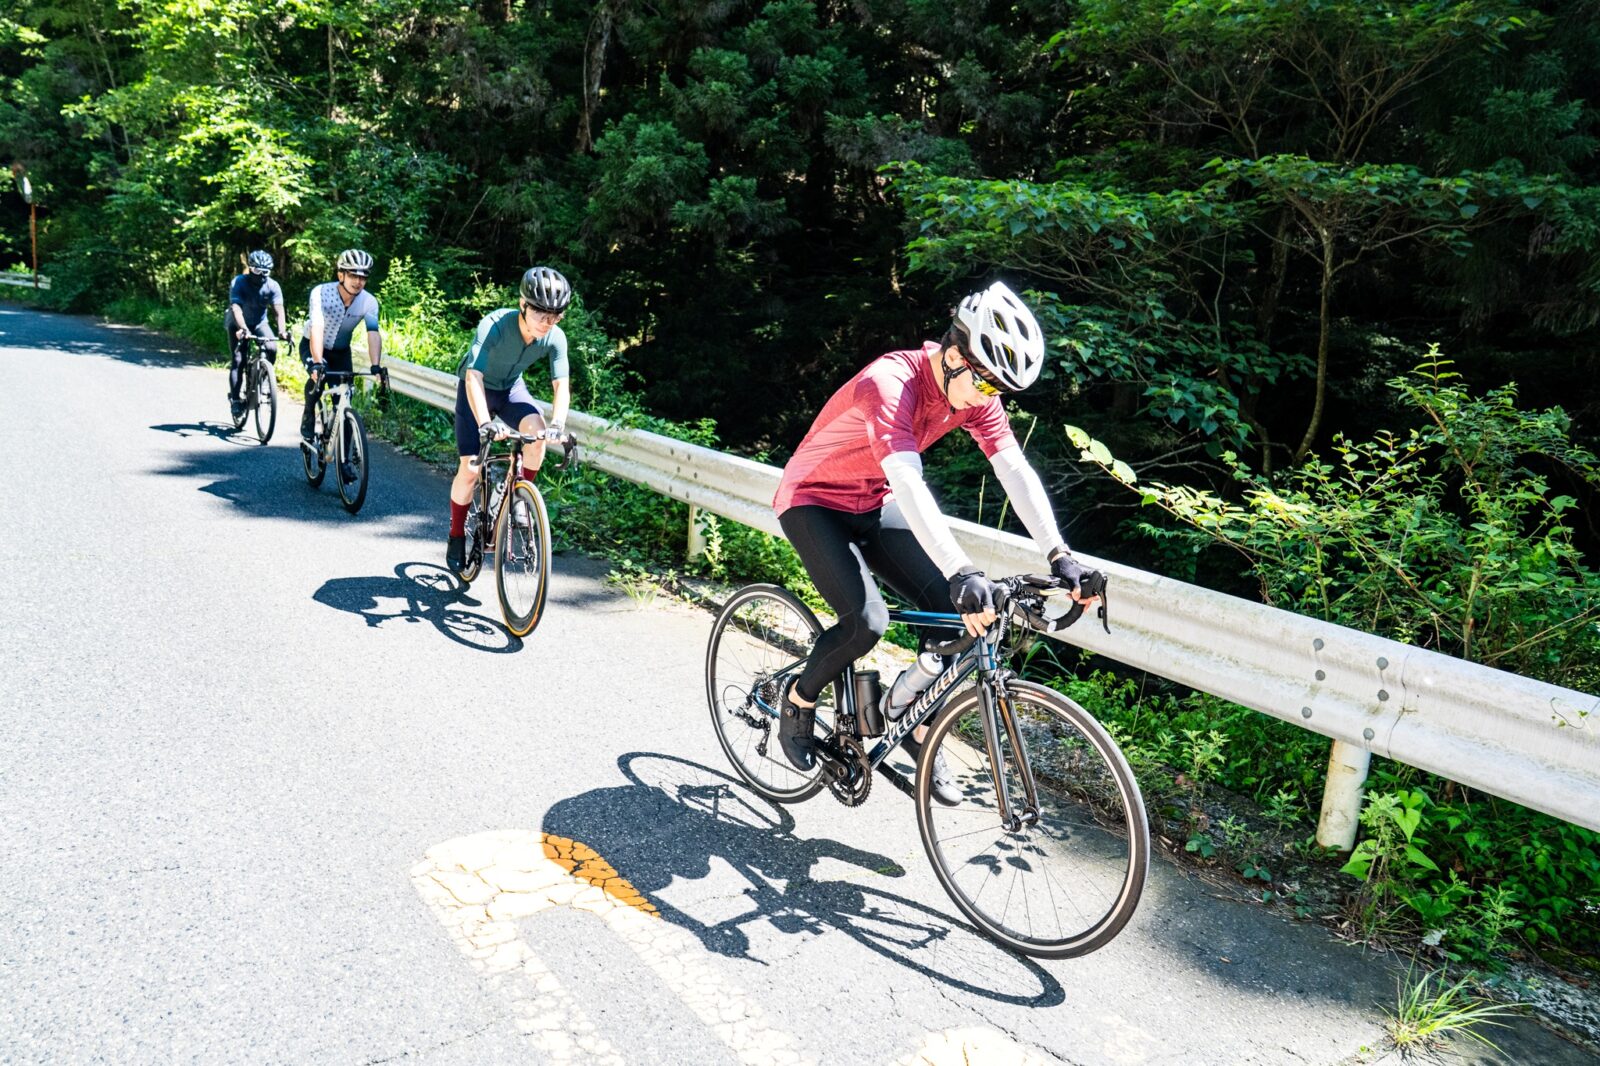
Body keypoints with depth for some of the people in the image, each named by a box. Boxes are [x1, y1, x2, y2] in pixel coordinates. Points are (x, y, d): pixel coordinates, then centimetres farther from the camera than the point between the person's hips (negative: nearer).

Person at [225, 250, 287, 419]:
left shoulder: (272, 286, -17)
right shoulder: (239, 283, -24)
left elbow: (279, 310, -29)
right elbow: (236, 308, -37)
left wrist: (282, 330, -48)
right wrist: (243, 329, -54)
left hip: (259, 323, 2)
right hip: (238, 324, -2)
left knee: (271, 348, -25)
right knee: (238, 360, -13)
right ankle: (234, 399, -5)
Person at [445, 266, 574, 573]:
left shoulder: (555, 338, -23)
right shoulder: (494, 326, -35)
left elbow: (561, 385, -23)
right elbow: (473, 377, -41)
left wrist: (557, 423, -42)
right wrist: (485, 424, -54)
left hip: (511, 388, 3)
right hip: (477, 389, -3)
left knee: (537, 432, -28)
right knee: (470, 469, -6)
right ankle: (457, 537, 15)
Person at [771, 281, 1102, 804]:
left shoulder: (974, 392, -11)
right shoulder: (889, 384, -33)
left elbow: (1016, 471, -15)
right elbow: (908, 483, -45)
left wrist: (1059, 556, -26)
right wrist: (961, 573, -54)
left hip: (875, 505, 7)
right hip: (813, 501, -6)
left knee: (958, 611, -8)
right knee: (865, 623, -24)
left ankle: (919, 730, 10)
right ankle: (797, 699, 6)